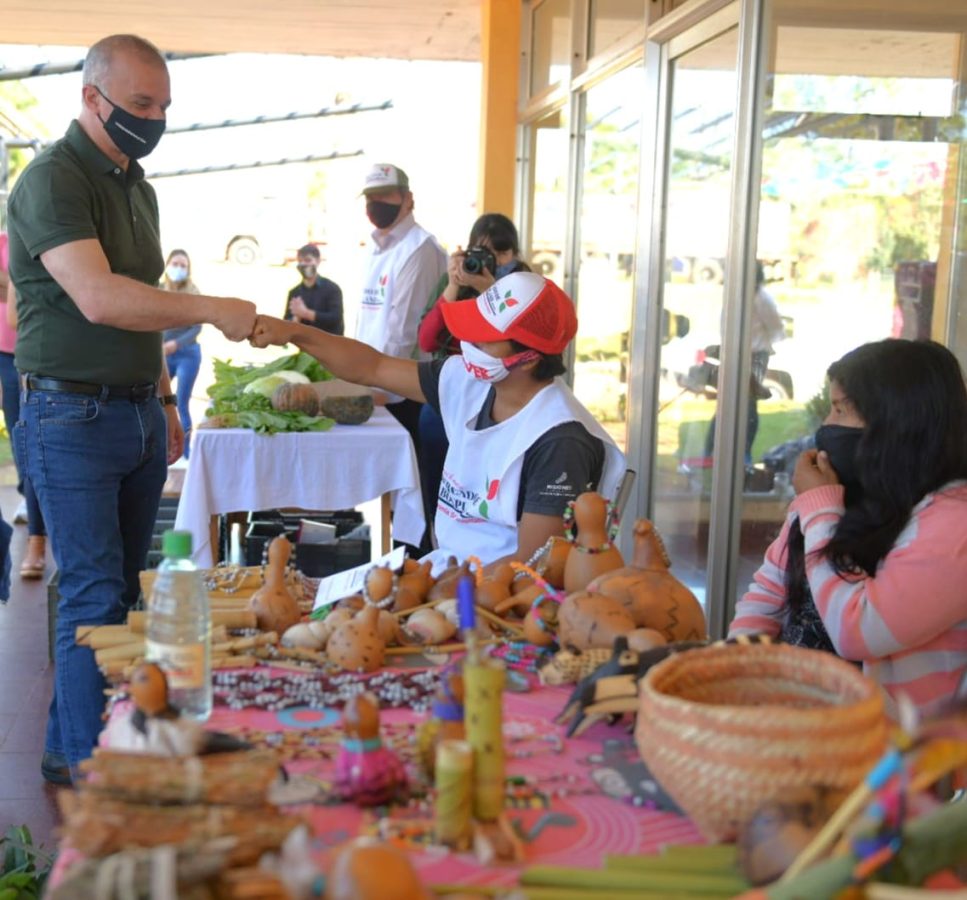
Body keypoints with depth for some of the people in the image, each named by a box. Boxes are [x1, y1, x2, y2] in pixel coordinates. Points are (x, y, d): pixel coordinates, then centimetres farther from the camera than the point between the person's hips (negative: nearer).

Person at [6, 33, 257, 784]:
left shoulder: (137, 185, 14)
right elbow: (98, 299, -26)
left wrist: (163, 397, 18)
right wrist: (214, 310, -27)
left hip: (138, 415, 8)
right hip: (71, 419, -8)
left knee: (121, 589, 10)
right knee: (96, 596, -5)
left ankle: (72, 747, 22)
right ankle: (86, 764, 7)